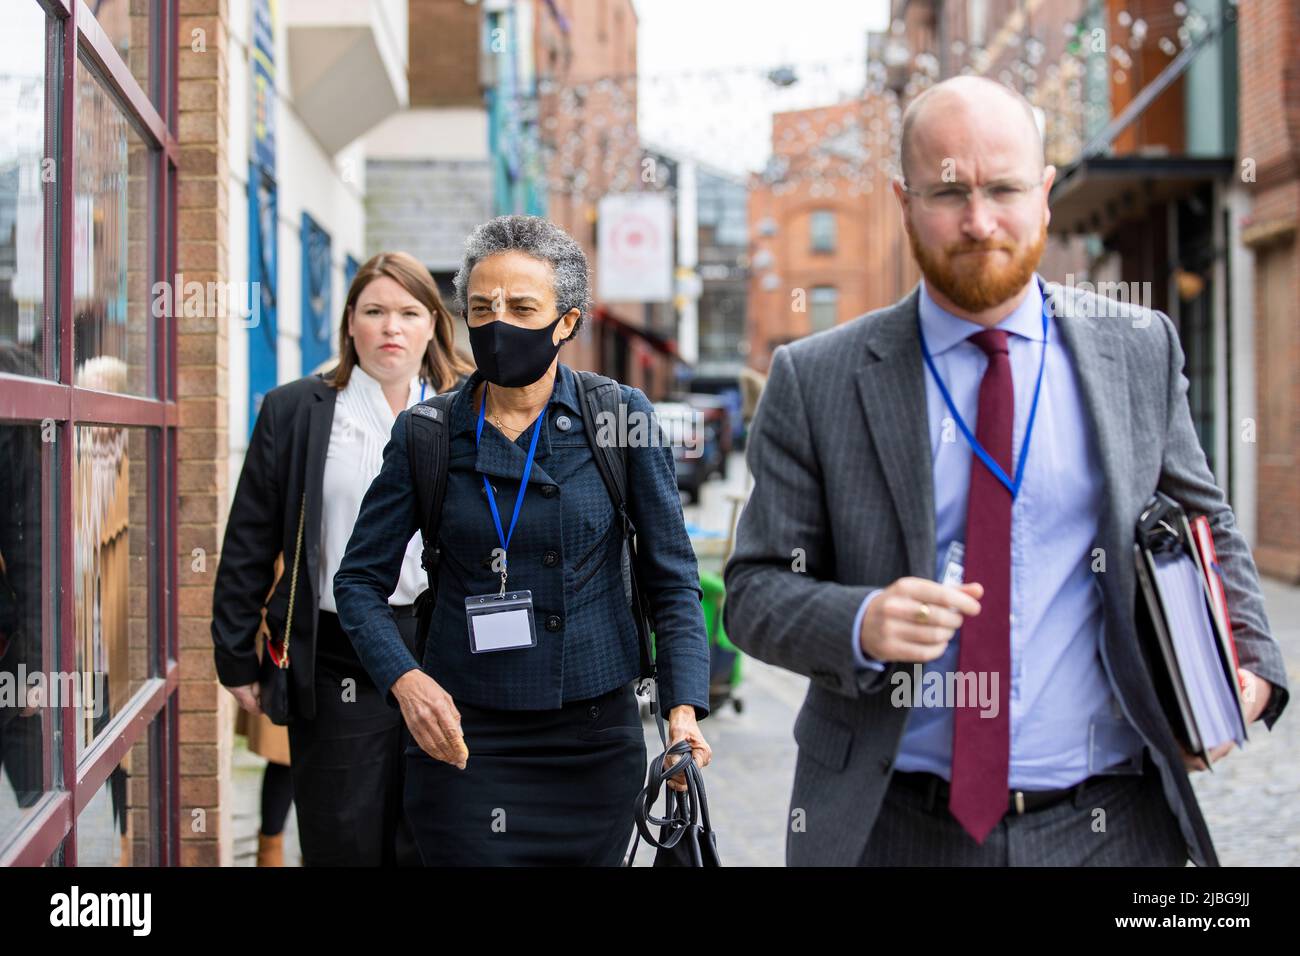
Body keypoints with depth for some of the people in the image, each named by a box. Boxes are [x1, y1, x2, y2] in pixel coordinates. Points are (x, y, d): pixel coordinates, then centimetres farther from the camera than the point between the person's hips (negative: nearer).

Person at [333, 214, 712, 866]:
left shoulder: (624, 419, -2)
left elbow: (671, 580, 1)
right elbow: (360, 580, 3)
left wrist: (683, 709, -12)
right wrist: (405, 680, -15)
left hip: (597, 735, 1)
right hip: (463, 736, 0)